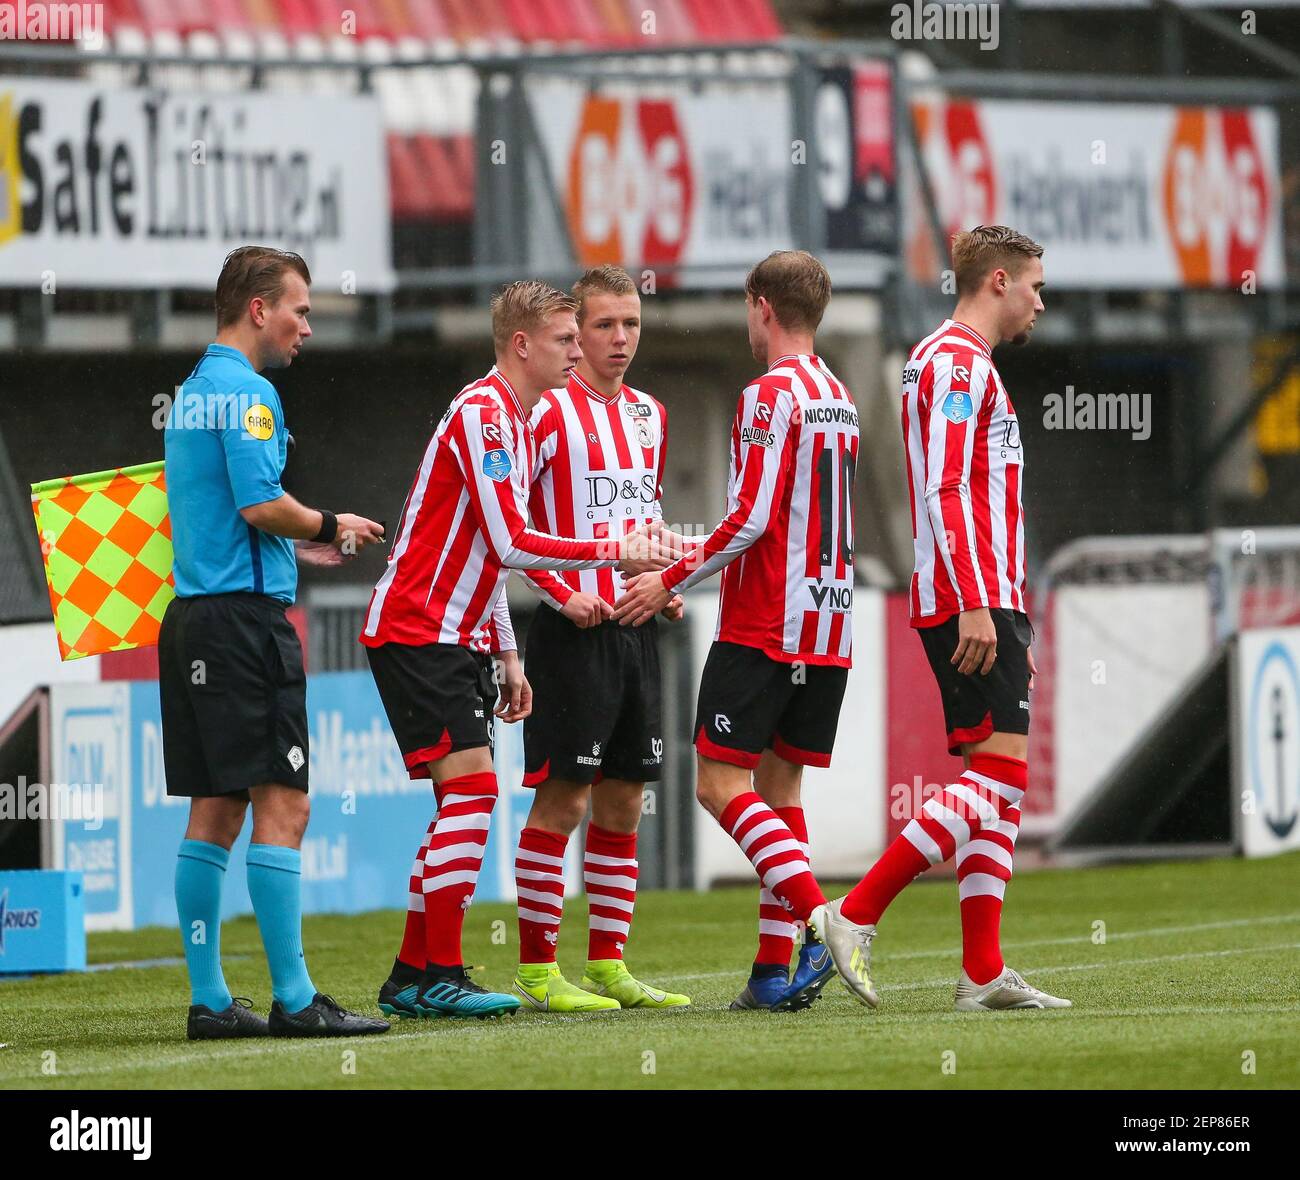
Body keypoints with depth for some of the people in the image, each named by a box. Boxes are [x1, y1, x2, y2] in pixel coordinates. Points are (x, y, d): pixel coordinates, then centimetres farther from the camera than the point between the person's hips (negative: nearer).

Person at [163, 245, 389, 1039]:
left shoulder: (193, 393, 19)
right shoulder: (247, 392, -11)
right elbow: (261, 504, -19)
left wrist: (295, 547, 20)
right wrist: (329, 527, -3)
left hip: (193, 614, 10)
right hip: (246, 614, -10)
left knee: (215, 811, 9)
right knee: (281, 805, -10)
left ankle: (209, 998, 10)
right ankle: (293, 998, -12)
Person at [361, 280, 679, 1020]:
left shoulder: (518, 423, 16)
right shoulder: (480, 414, -15)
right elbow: (510, 544, -21)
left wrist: (508, 657, 19)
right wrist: (615, 554, -18)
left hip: (459, 637, 10)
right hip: (417, 628, -10)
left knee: (466, 800, 8)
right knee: (472, 785, -16)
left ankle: (412, 978, 11)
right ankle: (442, 976, -15)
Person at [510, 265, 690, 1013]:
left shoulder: (650, 416, 13)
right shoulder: (549, 412, -9)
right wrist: (563, 592, -16)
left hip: (637, 625, 7)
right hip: (574, 632, -7)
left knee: (623, 801, 9)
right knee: (562, 797, -7)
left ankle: (607, 964, 14)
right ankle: (537, 969, -4)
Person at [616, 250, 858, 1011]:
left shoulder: (772, 396, -11)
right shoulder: (839, 399, 15)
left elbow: (752, 518, -18)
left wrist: (671, 583, -9)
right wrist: (694, 557, 27)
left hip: (764, 627, -8)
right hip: (827, 630, 8)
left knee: (723, 784, -6)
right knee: (779, 790, 10)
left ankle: (823, 922, -21)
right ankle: (775, 970, 4)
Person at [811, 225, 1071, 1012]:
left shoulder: (962, 363, 23)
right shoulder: (959, 361, -9)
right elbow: (946, 491, -19)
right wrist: (976, 606, -24)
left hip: (981, 604, 10)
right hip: (972, 601, -10)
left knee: (997, 785, 6)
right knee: (999, 773, -14)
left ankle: (983, 973, 2)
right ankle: (857, 915, -16)